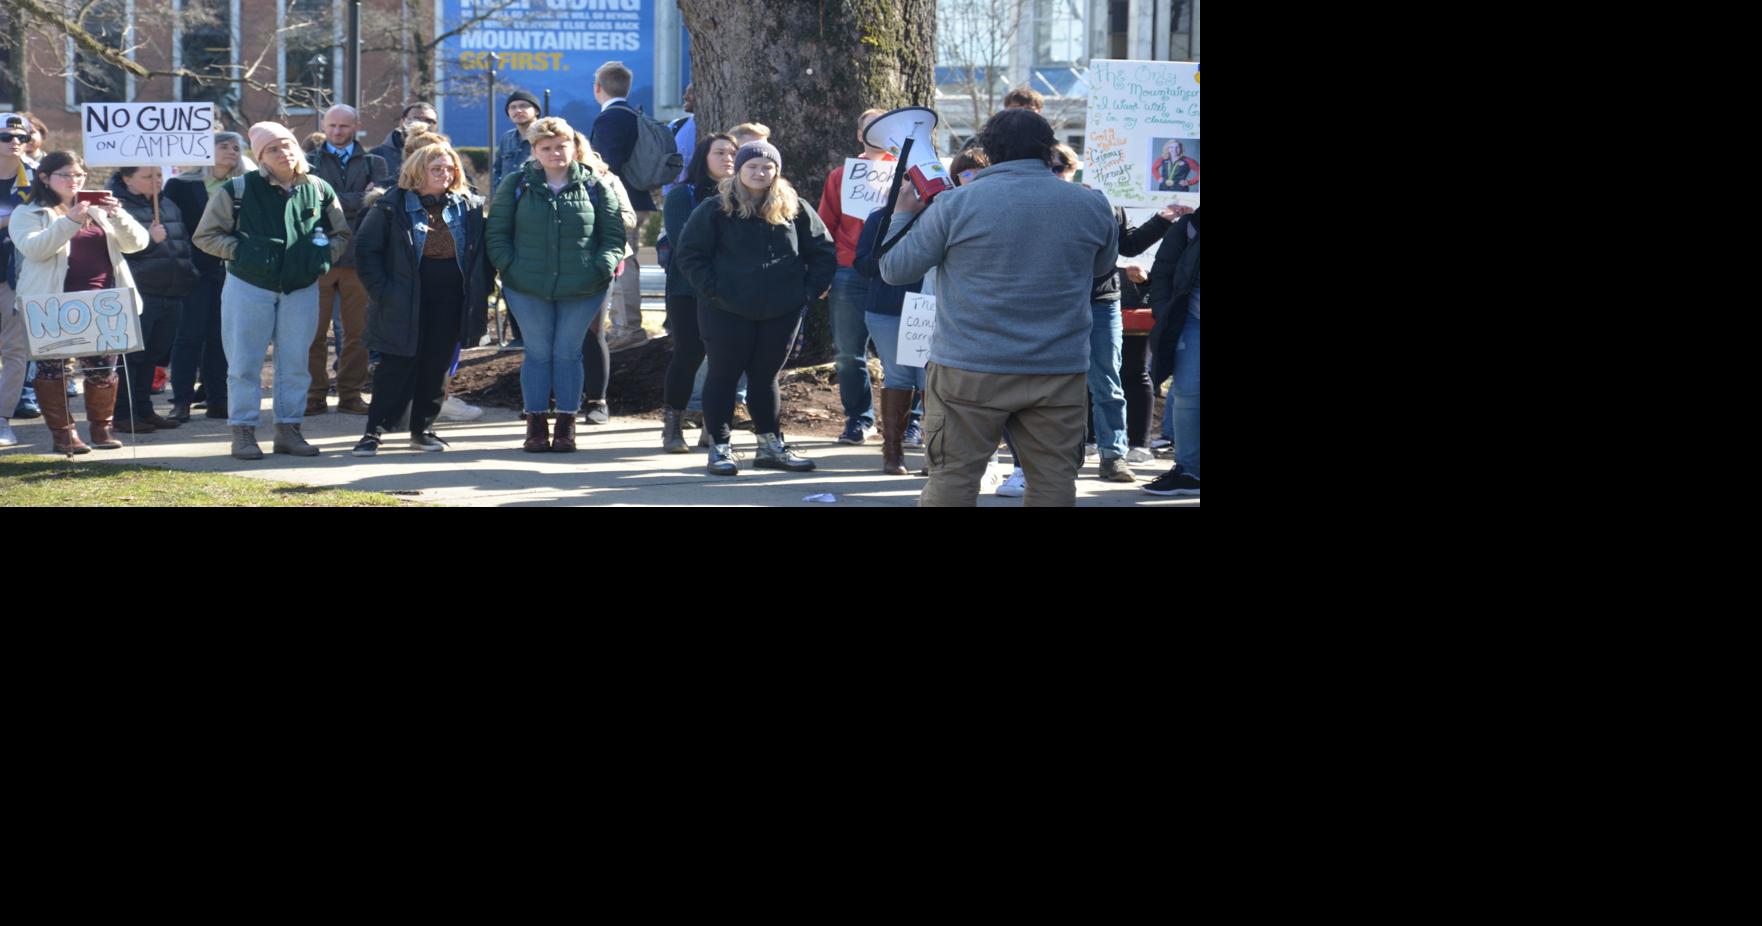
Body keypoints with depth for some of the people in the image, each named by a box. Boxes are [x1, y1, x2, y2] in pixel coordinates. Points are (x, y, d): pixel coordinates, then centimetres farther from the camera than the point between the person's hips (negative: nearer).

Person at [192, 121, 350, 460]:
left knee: (295, 364, 8)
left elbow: (342, 234, 17)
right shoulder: (238, 190, -6)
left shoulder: (319, 191, 4)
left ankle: (289, 429, 18)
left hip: (302, 290, 3)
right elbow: (206, 235, 0)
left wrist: (324, 255, -1)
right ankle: (243, 431, 7)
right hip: (249, 288, -3)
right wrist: (239, 251, -12)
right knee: (245, 364, 0)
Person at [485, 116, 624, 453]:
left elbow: (614, 235, 7)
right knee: (537, 353, 3)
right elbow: (496, 233, 6)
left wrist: (601, 268, -6)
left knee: (568, 354, 4)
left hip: (581, 288, 0)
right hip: (528, 288, 0)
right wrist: (510, 267, -7)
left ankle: (566, 426, 11)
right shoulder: (516, 185, 4)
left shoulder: (593, 186, 4)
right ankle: (536, 426, 9)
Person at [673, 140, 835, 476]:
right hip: (728, 313, -3)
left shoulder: (793, 209, 4)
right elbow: (689, 254, -4)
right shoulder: (715, 210, -5)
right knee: (724, 376, 2)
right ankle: (720, 448, 8)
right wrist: (712, 289, -12)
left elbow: (824, 251, 9)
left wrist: (810, 289, -1)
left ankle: (771, 446, 20)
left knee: (766, 377, 12)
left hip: (781, 313, 3)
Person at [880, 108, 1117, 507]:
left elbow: (895, 269, 0)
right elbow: (1102, 265, 21)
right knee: (1054, 480, 6)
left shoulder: (956, 204, -7)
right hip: (1060, 369, 2)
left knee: (953, 476, 3)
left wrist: (901, 213, 15)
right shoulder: (1092, 205, 1)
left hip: (970, 371, -2)